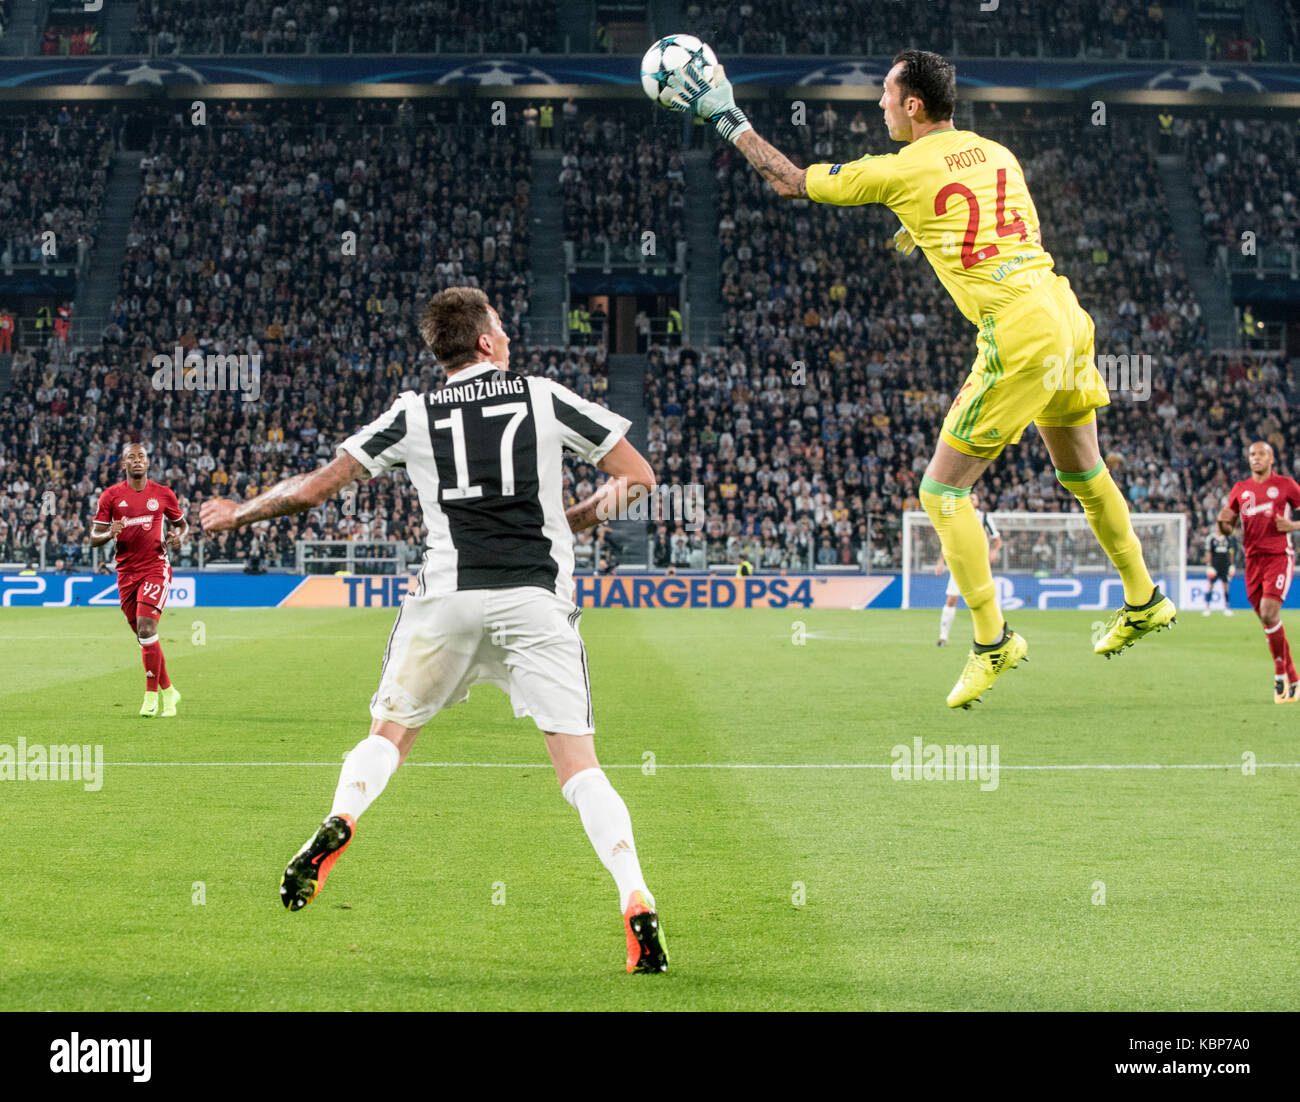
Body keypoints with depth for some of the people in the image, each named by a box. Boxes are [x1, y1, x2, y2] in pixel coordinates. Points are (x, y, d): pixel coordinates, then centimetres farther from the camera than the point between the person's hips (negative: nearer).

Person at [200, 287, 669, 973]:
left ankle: (339, 822, -12)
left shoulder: (413, 415, 9)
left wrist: (237, 513, 27)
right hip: (535, 596, -1)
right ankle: (637, 905, -14)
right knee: (578, 766, 0)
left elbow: (312, 489, 10)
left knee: (389, 732, 18)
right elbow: (638, 477, 11)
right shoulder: (544, 397, 7)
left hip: (448, 596, 1)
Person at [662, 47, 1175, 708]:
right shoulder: (997, 154, 15)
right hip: (1065, 316, 8)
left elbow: (790, 183, 3)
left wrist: (728, 120, 12)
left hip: (1016, 336, -8)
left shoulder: (902, 171, -5)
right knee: (1083, 474, 25)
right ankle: (1144, 603, 37)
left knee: (942, 491, 2)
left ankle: (992, 641, 2)